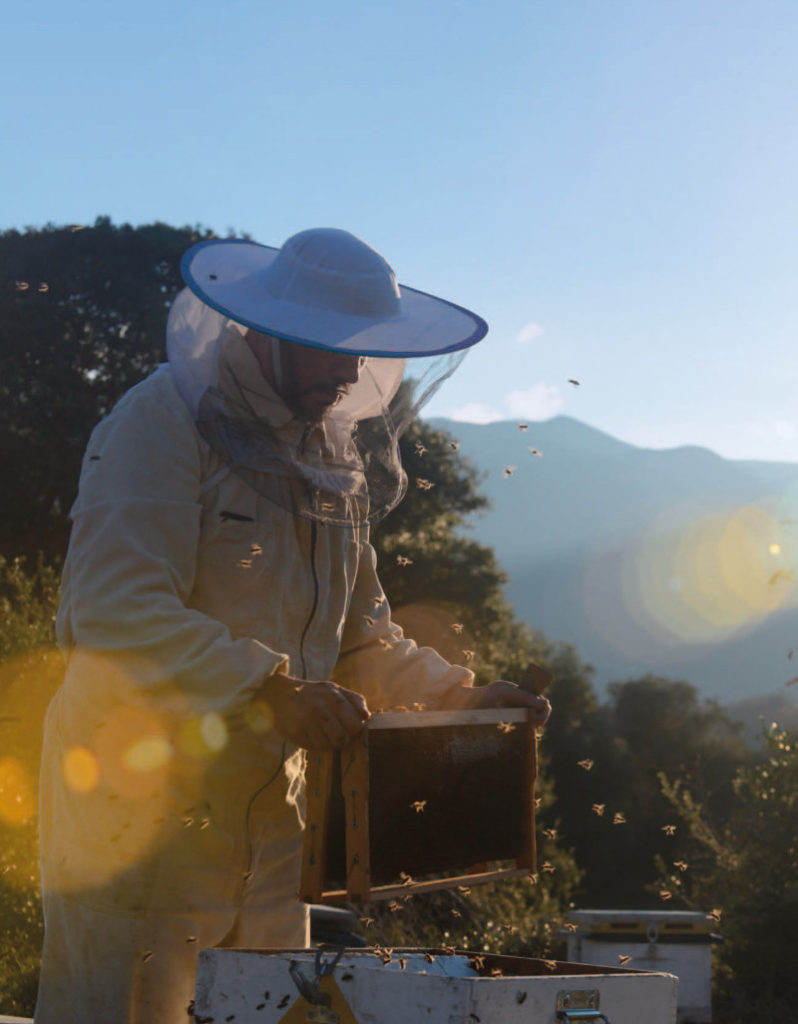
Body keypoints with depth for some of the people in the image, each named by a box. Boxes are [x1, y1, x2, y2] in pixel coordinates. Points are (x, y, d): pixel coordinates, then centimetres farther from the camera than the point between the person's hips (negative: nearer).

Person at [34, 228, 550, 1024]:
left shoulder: (336, 458, 15)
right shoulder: (163, 423, -10)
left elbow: (359, 635, 21)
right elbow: (114, 608, -23)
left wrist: (461, 695, 5)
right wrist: (268, 685, -30)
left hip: (266, 800, 8)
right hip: (138, 792, -7)